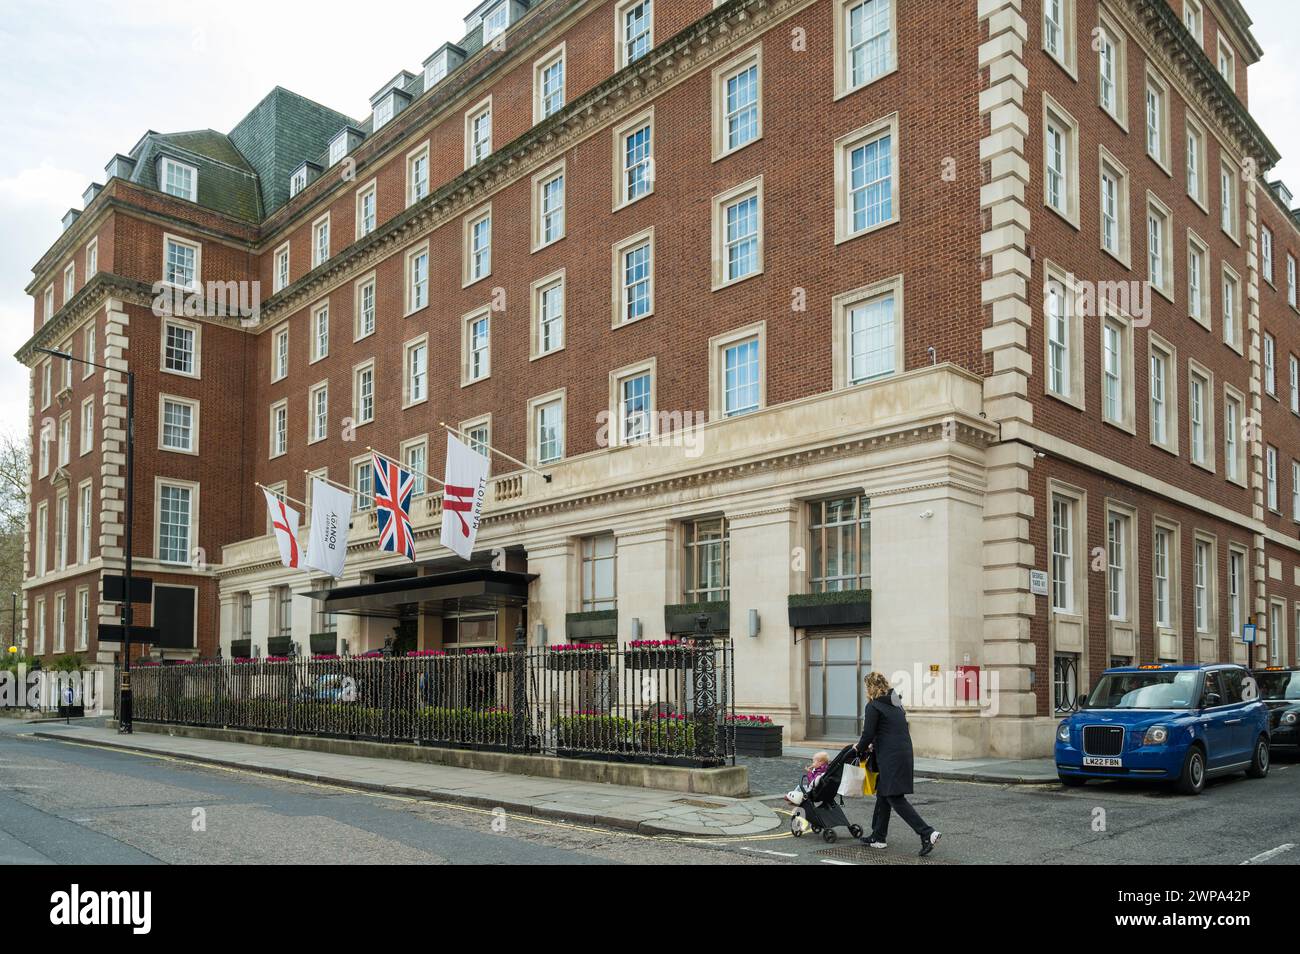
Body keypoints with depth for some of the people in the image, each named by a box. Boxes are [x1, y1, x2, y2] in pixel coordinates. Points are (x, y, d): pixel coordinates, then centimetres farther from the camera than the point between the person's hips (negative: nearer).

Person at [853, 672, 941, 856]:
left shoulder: (873, 706, -8)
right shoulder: (896, 704, 17)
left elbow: (868, 734, -12)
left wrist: (860, 749, 7)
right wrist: (875, 745, 22)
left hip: (891, 758, -9)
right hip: (905, 753, 9)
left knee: (895, 799, -5)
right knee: (883, 794, 16)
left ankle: (927, 834, -14)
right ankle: (878, 837, 22)